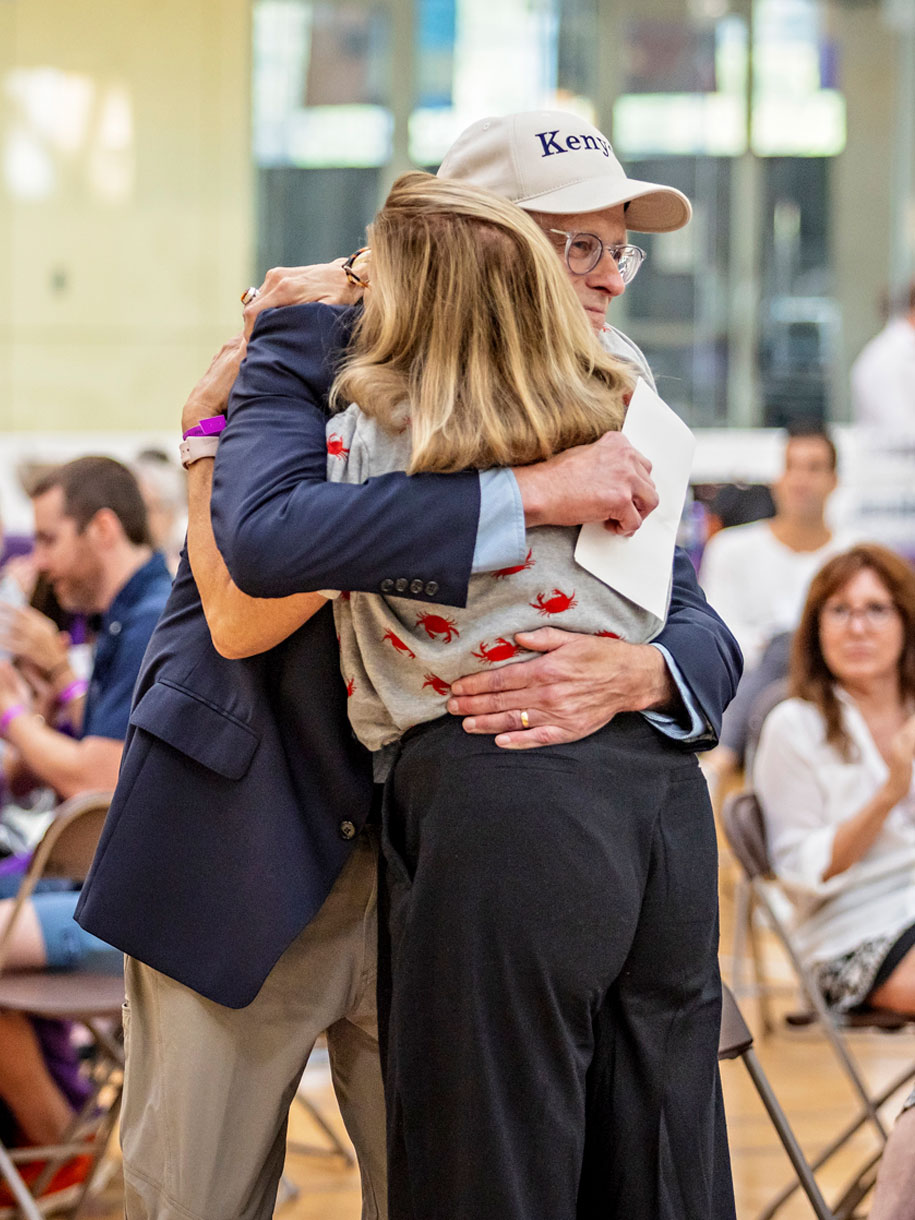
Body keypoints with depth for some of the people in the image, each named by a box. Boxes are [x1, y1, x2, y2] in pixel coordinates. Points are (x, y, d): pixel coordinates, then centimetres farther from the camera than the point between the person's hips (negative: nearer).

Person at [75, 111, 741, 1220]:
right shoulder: (320, 335, -12)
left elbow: (708, 640, -2)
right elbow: (262, 538, -32)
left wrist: (638, 671, -27)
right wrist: (531, 494, -34)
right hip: (244, 857, -4)